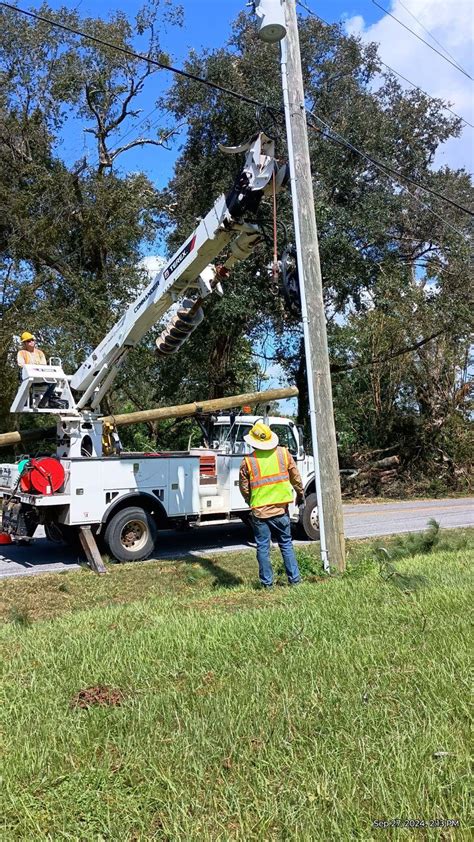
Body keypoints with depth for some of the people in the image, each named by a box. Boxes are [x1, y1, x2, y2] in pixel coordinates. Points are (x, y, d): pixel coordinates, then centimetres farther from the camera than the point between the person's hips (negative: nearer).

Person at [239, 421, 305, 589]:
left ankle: (267, 582, 13)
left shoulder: (248, 461, -7)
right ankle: (294, 579, 17)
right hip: (280, 509, 2)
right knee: (286, 544, 13)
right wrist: (300, 494, 22)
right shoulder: (283, 453, -2)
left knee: (263, 547, 8)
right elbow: (295, 477, 6)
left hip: (259, 511, -2)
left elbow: (244, 488, 0)